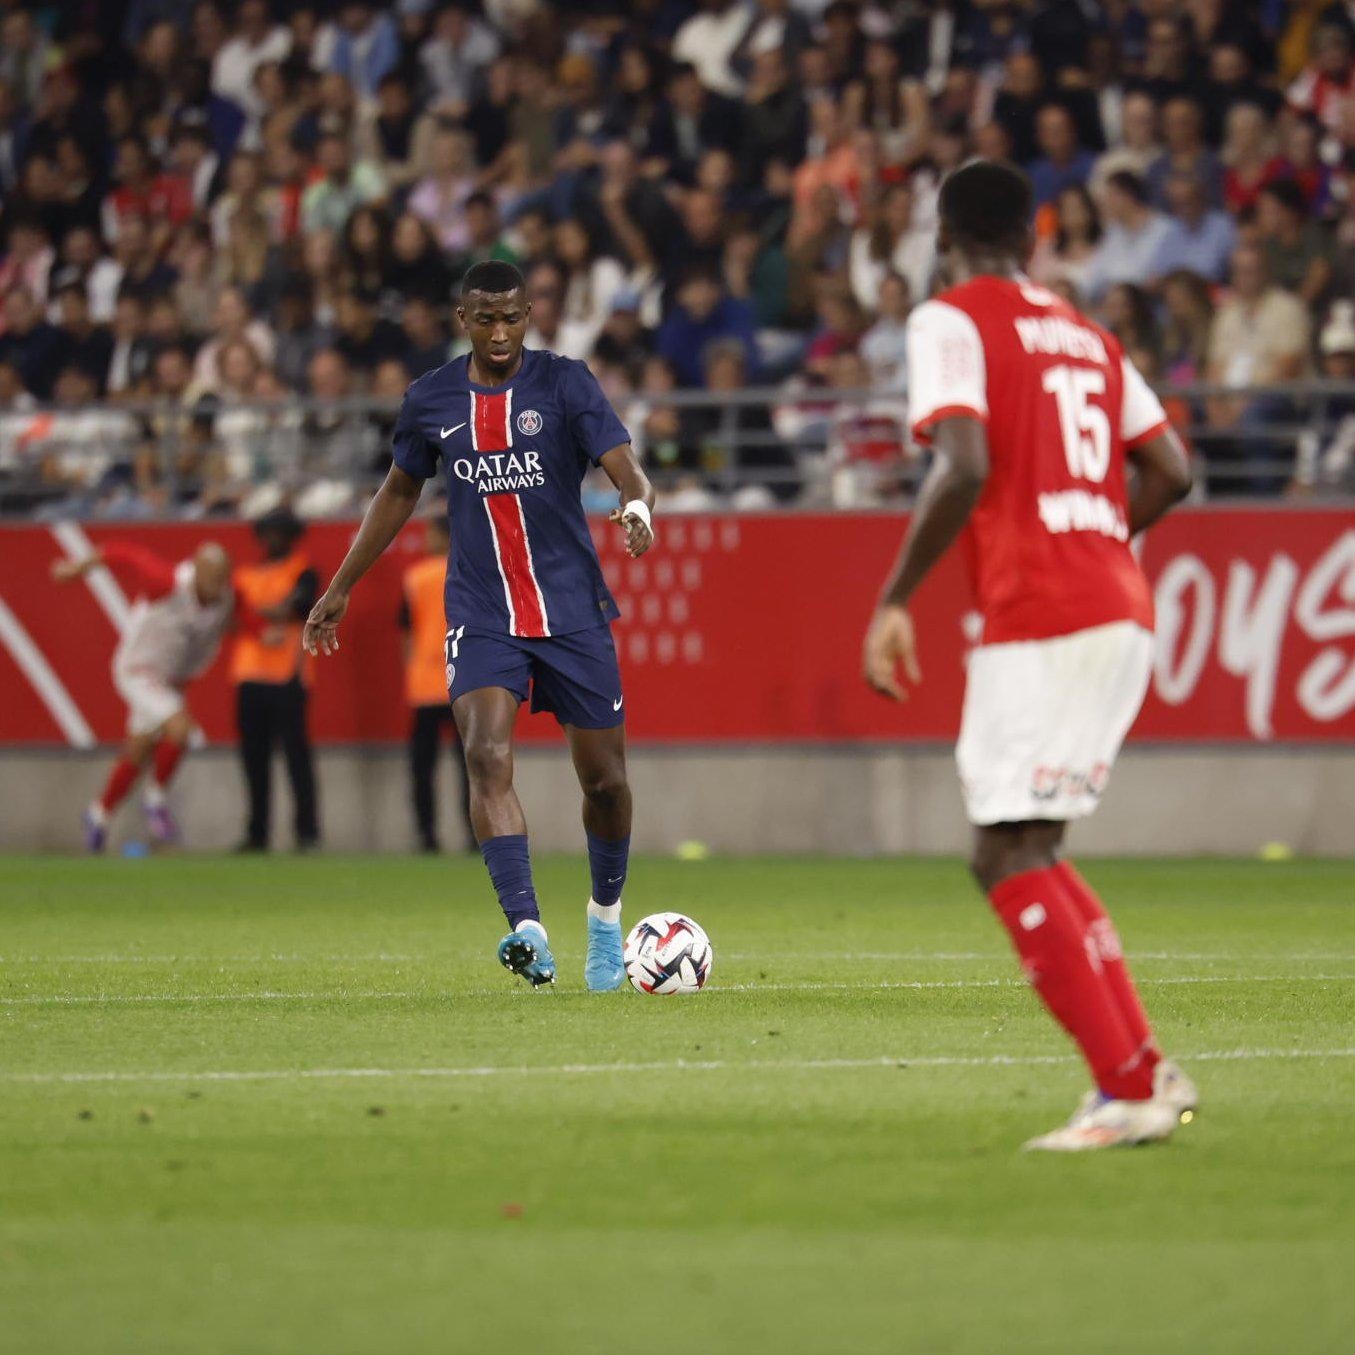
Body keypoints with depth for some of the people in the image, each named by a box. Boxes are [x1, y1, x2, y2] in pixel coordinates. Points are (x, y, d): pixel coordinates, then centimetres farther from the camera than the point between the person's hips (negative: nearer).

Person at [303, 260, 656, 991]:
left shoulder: (565, 384, -5)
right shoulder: (430, 400, 4)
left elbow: (625, 468, -15)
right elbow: (399, 493, 19)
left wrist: (636, 505, -40)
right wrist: (339, 590, 21)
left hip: (572, 610, -1)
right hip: (481, 618, 1)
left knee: (604, 778, 6)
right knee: (488, 754, -23)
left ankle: (605, 918, 33)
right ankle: (527, 931, -32)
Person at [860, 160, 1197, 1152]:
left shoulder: (952, 322, -2)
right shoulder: (1087, 334, 19)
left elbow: (964, 468, -17)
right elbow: (1170, 472, 16)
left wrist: (895, 602, -12)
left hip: (1035, 622, -8)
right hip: (1123, 613, 8)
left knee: (1009, 858, -6)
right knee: (1030, 850, 17)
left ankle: (1127, 1088, -13)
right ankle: (1146, 1068, 11)